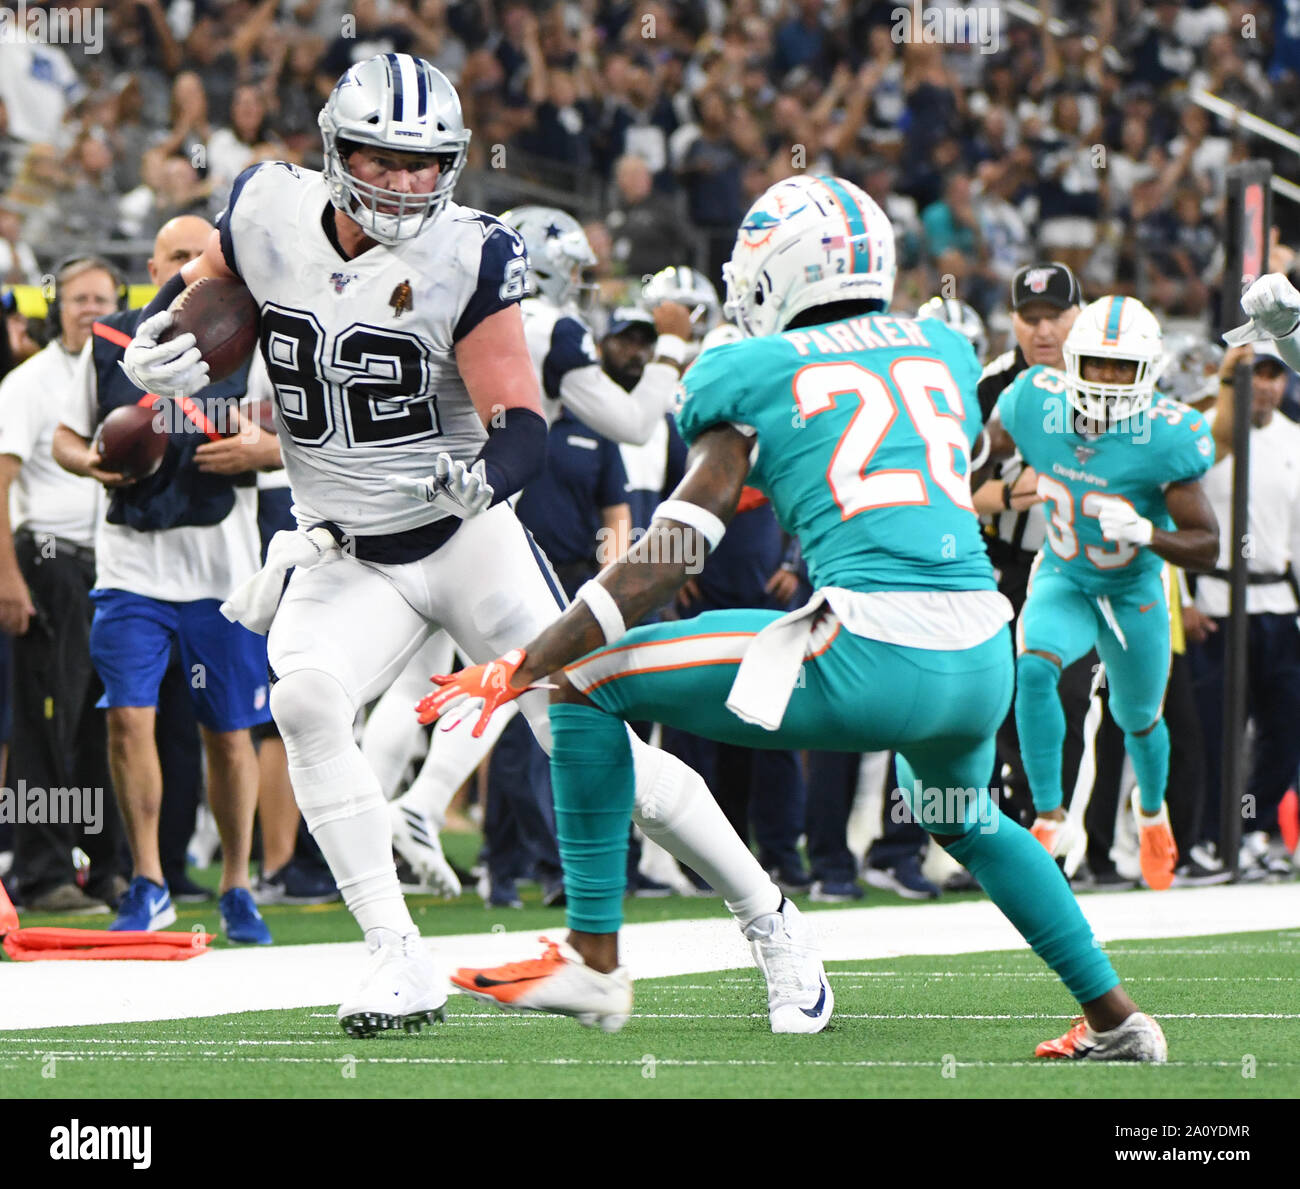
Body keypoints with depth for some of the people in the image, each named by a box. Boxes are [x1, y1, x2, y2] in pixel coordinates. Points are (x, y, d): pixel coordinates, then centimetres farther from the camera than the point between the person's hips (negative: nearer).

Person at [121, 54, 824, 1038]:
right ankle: (401, 962, -21)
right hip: (342, 554, 2)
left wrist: (483, 476, -42)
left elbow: (523, 428, -19)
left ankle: (766, 914, 17)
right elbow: (199, 292, 13)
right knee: (306, 700, -27)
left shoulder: (468, 257, -16)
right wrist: (163, 349, -10)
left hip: (466, 540, -2)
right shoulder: (272, 216, -7)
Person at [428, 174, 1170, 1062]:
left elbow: (670, 555, 0)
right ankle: (1114, 1016, 35)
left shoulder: (755, 372, 6)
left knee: (586, 684, 7)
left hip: (870, 659, -6)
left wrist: (520, 670, 2)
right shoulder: (948, 351, 19)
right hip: (986, 661, 6)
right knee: (959, 816, 39)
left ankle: (595, 960, 4)